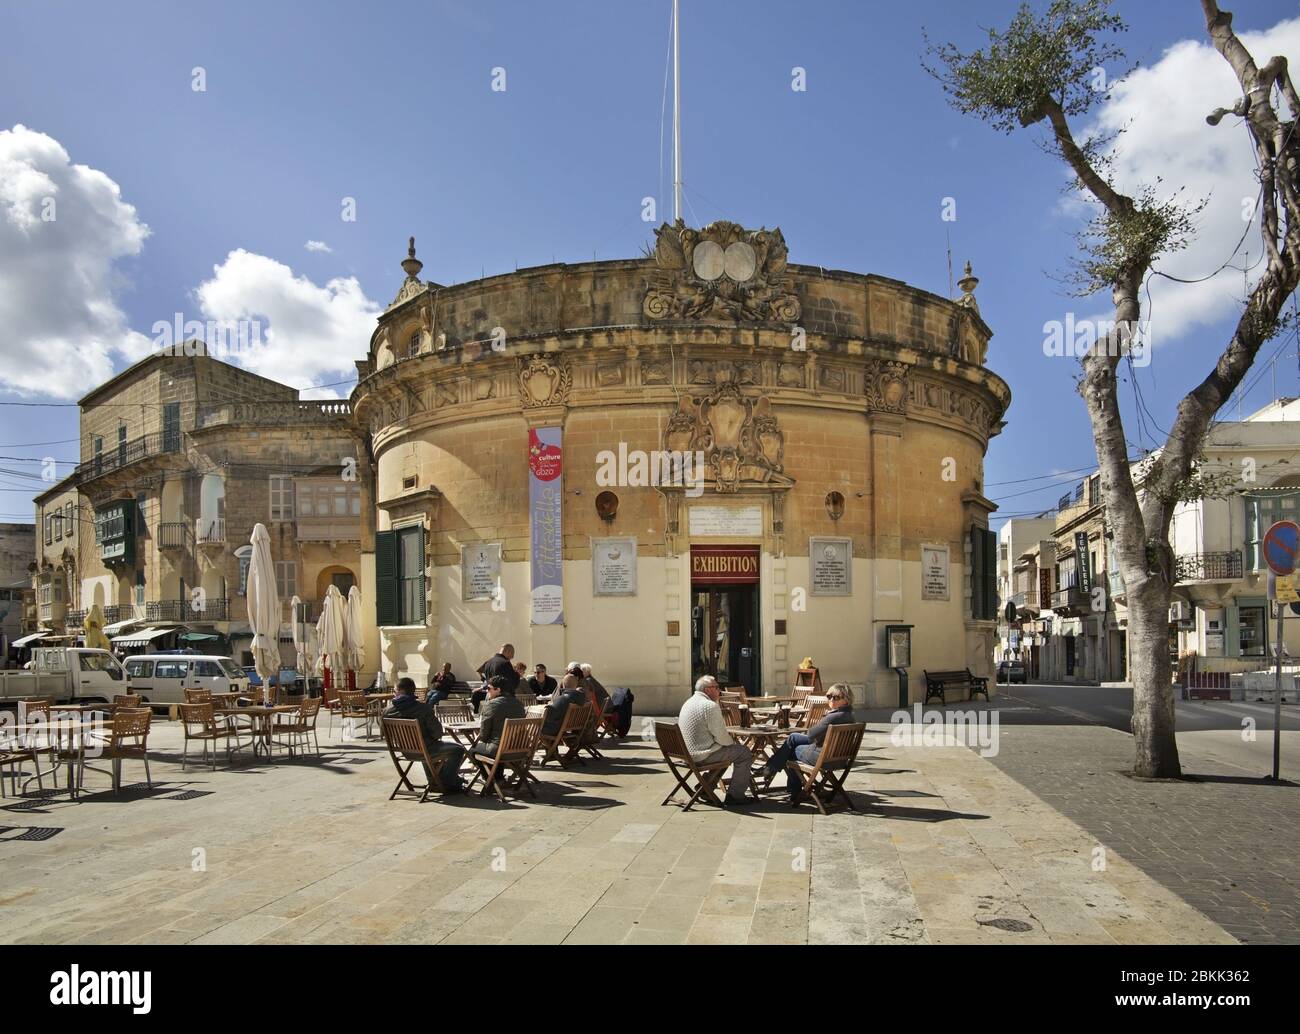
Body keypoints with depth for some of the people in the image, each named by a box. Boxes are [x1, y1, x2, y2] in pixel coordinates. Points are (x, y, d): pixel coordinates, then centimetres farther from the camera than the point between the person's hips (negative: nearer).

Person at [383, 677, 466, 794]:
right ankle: (448, 784, 13)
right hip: (425, 751, -6)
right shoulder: (423, 708, -23)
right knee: (459, 749, 8)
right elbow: (438, 732, -18)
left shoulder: (388, 711, -10)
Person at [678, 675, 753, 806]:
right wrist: (733, 741, 4)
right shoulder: (710, 706, -18)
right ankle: (735, 795, 4)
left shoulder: (688, 703, 12)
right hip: (702, 755, -10)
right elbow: (721, 738, -18)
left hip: (688, 753, 10)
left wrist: (728, 736, 13)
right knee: (744, 752, 0)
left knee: (726, 751, 30)